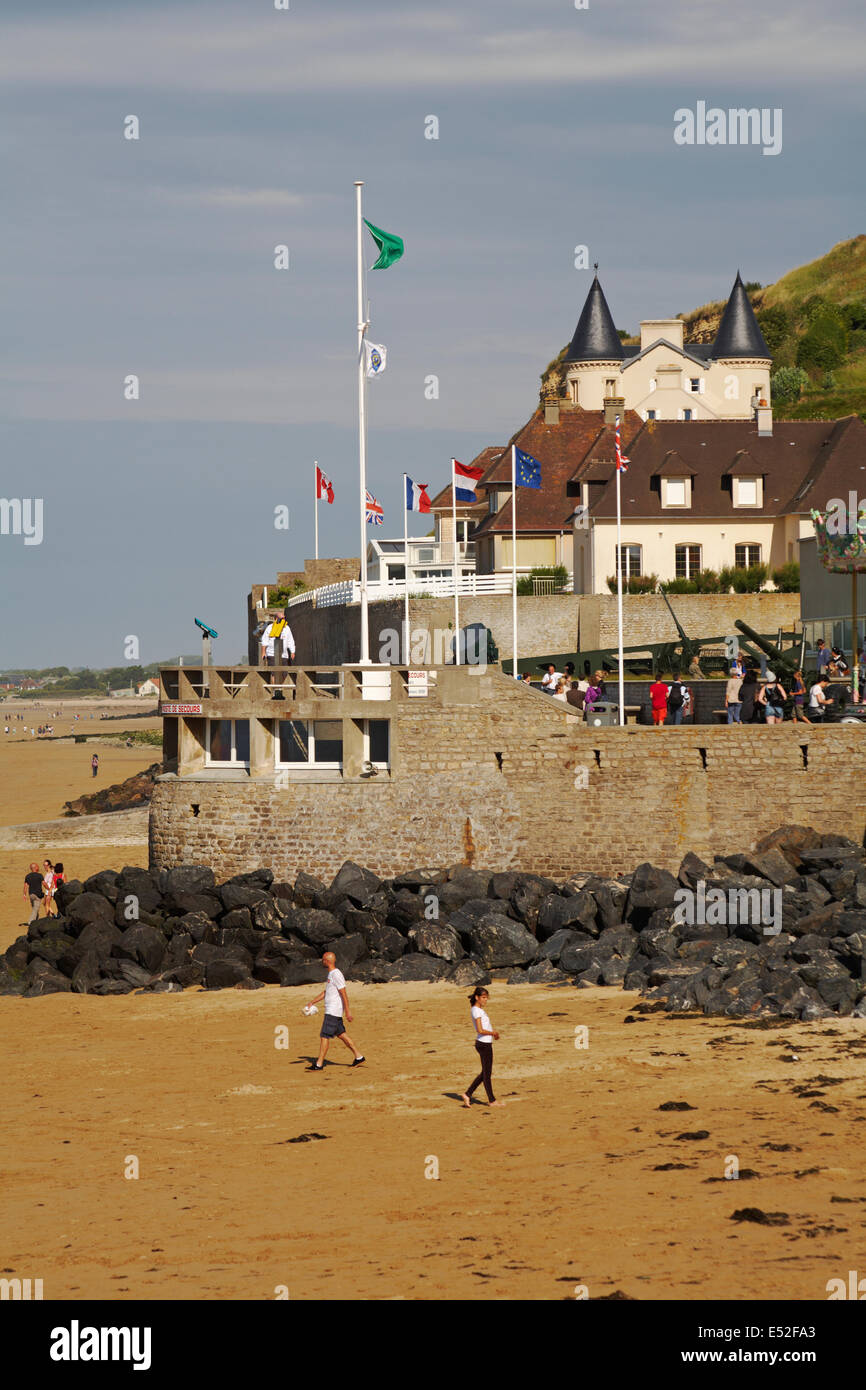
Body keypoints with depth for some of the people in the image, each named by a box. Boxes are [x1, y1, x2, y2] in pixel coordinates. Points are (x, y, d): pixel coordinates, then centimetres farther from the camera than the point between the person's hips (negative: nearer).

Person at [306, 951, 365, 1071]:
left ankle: (319, 1065, -8)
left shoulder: (336, 975, -16)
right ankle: (359, 1057, 20)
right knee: (341, 1034, 15)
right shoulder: (331, 974, 15)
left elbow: (344, 994, -19)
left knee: (324, 1036, -9)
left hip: (333, 1012, -10)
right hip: (330, 1010, 10)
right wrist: (312, 1002, 20)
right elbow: (325, 992, 25)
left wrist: (347, 1011, -22)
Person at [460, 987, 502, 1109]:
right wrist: (493, 1033, -8)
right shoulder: (477, 1011, -15)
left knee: (485, 1073, 15)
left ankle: (468, 1094, 14)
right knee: (487, 1073, 1)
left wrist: (493, 1034, 5)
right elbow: (480, 1030, -21)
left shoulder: (478, 1009, 14)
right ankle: (491, 1100, 10)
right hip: (484, 1044, -10)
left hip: (485, 1044, 10)